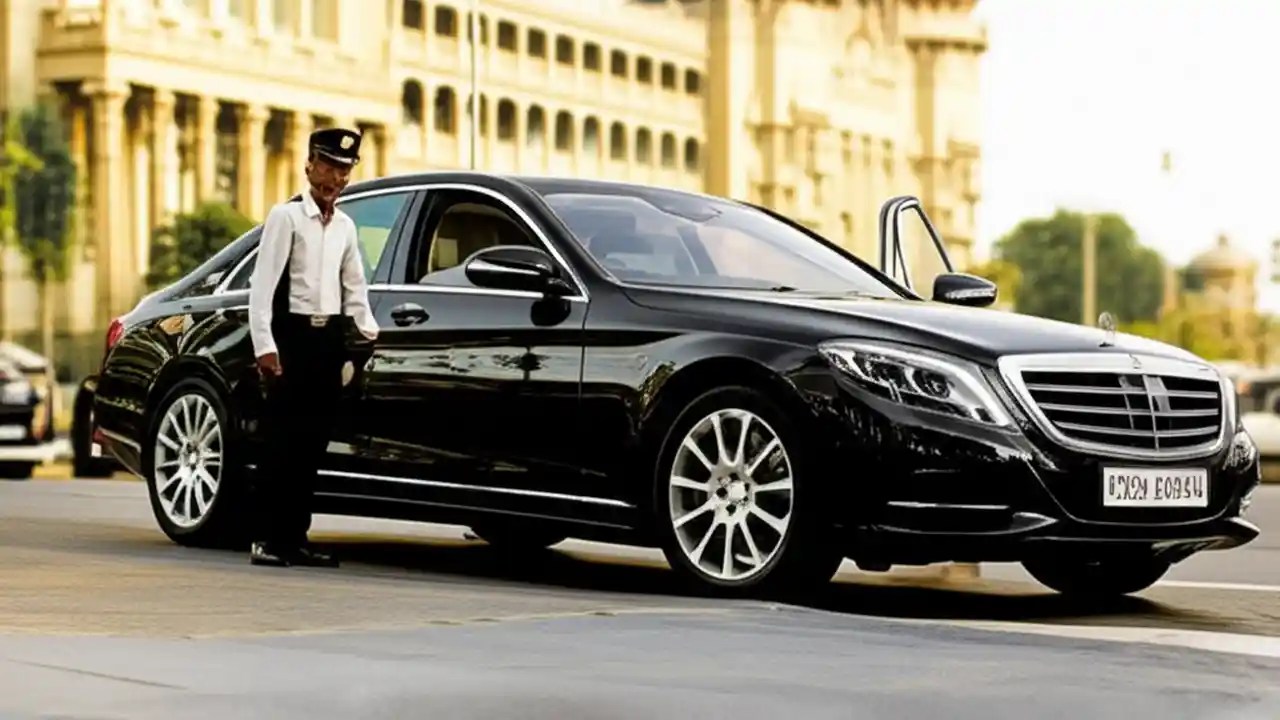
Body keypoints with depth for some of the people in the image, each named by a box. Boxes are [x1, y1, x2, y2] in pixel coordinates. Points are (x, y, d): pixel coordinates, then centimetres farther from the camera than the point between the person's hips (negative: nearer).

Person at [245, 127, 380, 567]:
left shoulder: (345, 226, 15)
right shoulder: (286, 216, -5)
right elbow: (263, 284, -11)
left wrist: (370, 331, 8)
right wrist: (264, 345, -18)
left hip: (330, 340, 6)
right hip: (292, 333, -6)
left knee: (313, 443, 7)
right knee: (280, 440, -6)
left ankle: (295, 537, 12)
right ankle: (265, 538, -2)